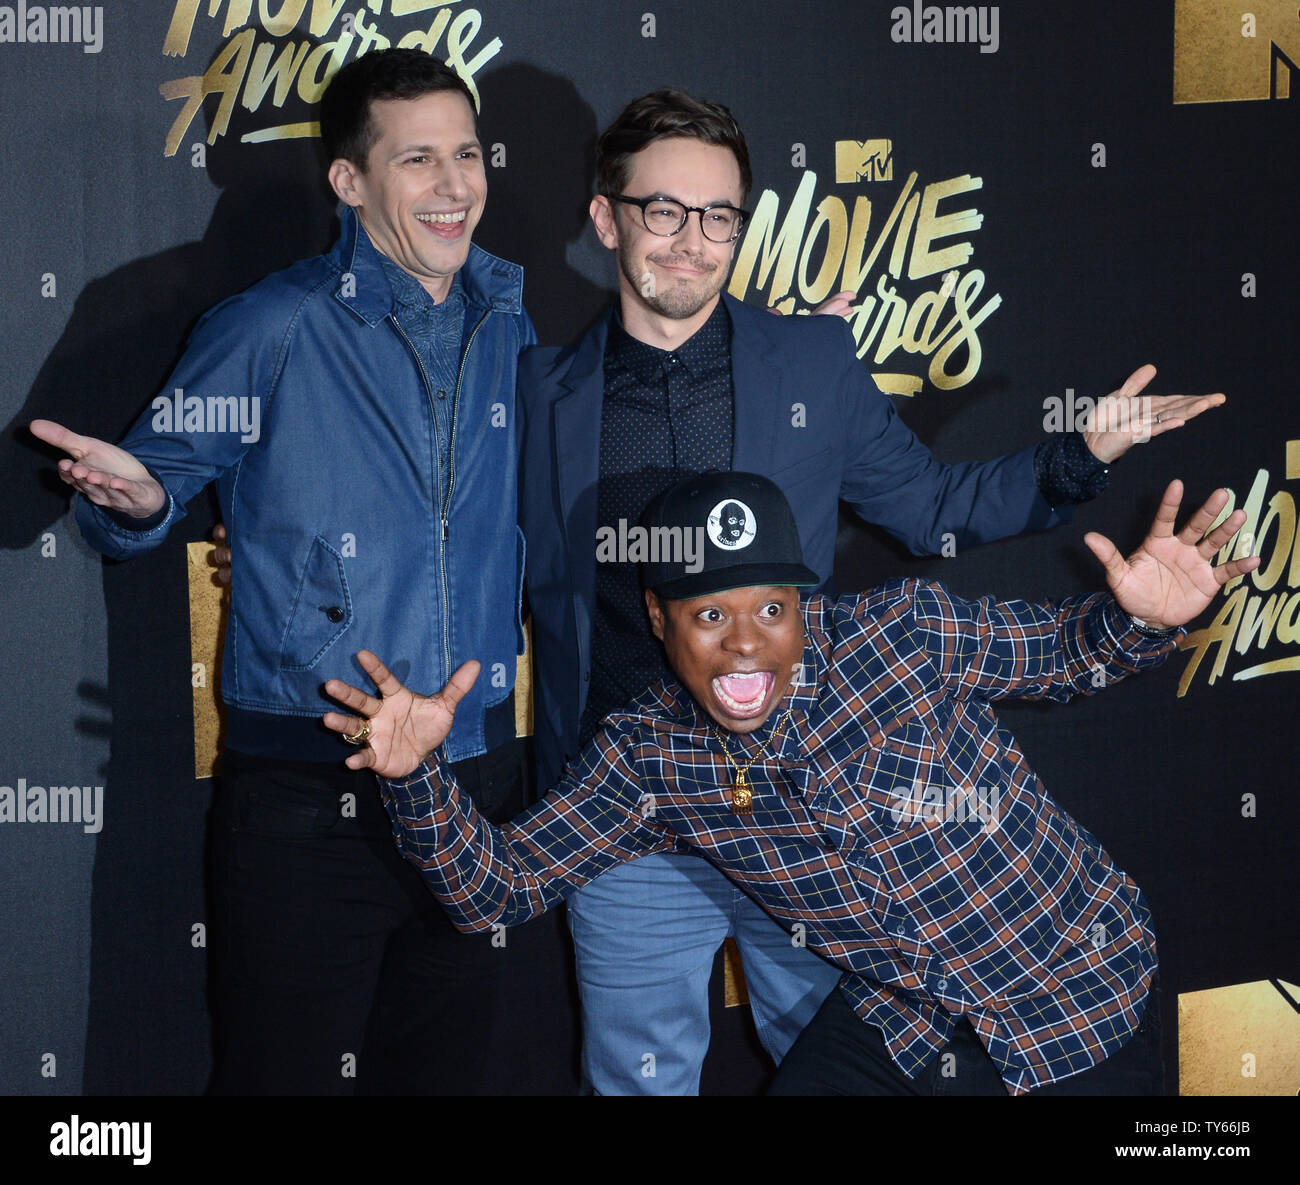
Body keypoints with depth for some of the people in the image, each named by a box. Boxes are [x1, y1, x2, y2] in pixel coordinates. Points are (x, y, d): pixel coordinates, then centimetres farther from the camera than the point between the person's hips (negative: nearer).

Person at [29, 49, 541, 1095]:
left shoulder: (508, 322, 6)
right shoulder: (270, 331, -7)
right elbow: (158, 475, -2)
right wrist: (134, 502, -27)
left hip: (479, 767, 4)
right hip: (308, 795, -4)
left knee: (448, 1062, 17)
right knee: (290, 1069, 4)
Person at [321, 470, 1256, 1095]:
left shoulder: (905, 631, -19)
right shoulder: (647, 757, -11)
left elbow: (1067, 649, -4)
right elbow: (496, 888, -10)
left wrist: (1142, 619, -27)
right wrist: (418, 774, -27)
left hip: (1077, 998, -2)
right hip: (901, 1024, 2)